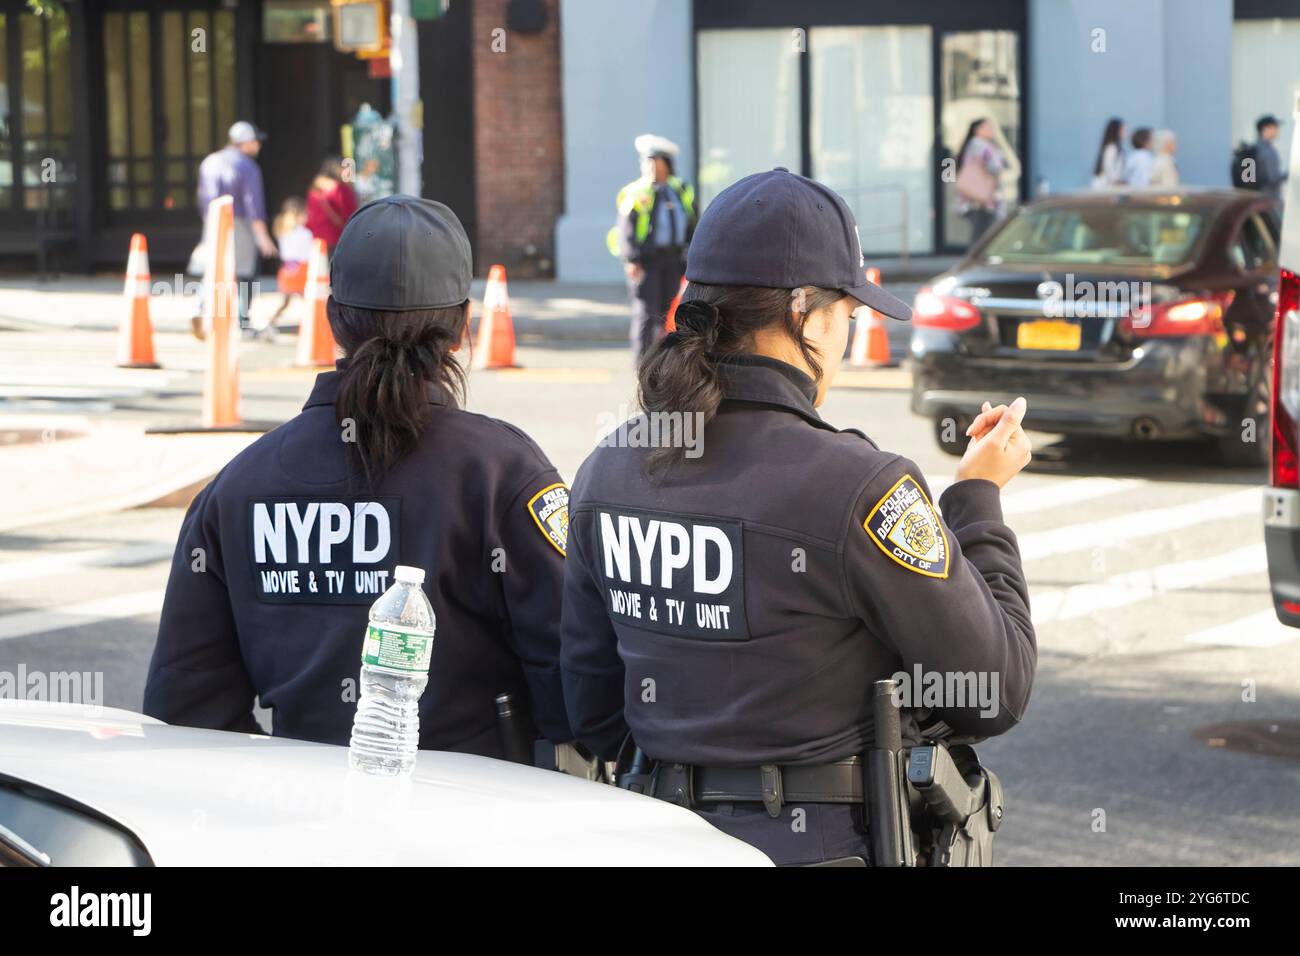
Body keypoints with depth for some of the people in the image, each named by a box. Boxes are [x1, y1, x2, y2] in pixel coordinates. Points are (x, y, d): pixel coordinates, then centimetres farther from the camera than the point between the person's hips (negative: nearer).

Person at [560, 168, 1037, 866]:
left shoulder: (607, 473, 0)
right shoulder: (856, 486, -19)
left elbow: (592, 710, 9)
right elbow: (998, 692, -11)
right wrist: (979, 497, 0)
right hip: (835, 844, -6)